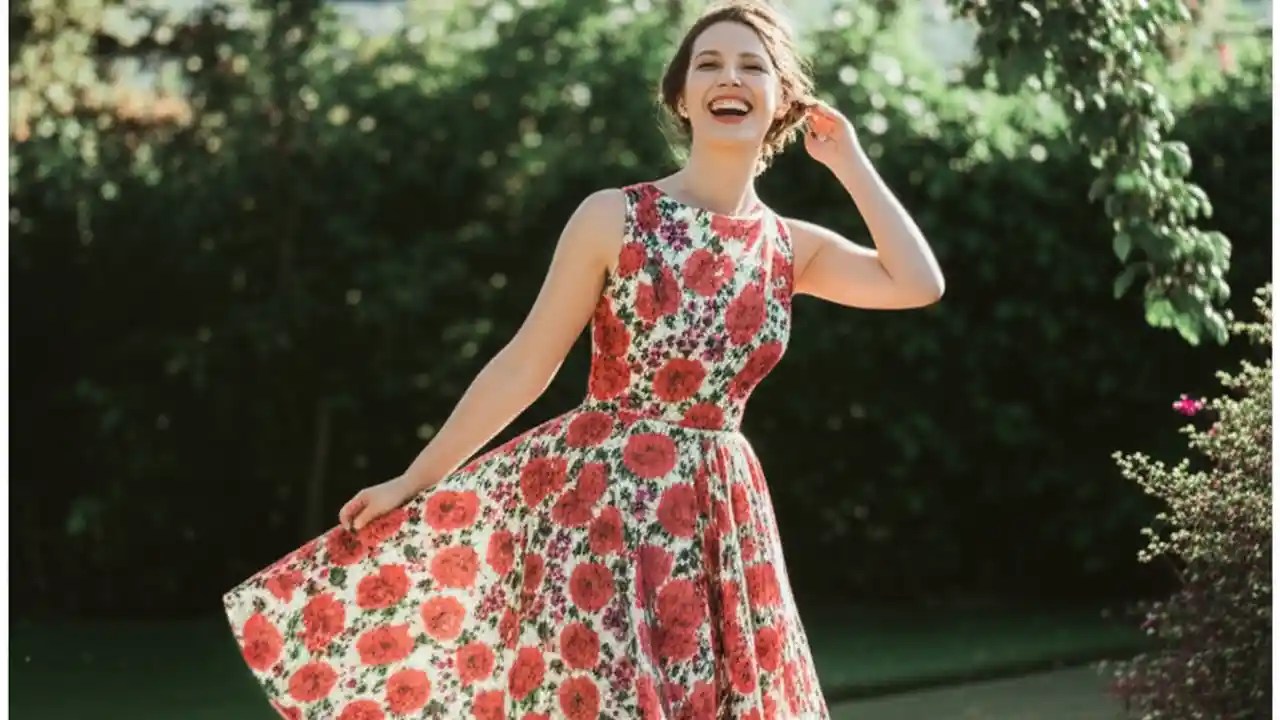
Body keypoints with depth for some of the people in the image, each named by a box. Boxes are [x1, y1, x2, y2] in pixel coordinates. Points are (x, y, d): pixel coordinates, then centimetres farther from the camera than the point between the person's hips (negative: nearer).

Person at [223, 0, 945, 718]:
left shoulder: (793, 248, 7)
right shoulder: (614, 218, -5)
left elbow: (919, 284, -6)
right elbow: (525, 366, -2)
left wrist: (849, 160, 2)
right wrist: (414, 481, -2)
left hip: (715, 516, 4)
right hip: (597, 498, -4)